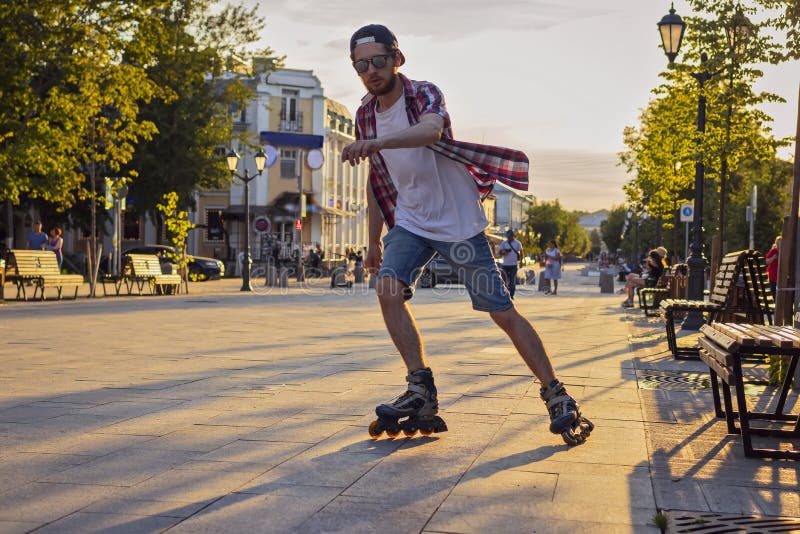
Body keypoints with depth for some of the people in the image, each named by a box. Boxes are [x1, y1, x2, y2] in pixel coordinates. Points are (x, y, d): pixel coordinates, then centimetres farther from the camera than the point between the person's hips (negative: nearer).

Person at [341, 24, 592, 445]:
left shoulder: (424, 94, -15)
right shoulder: (365, 116, 3)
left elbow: (430, 130, -41)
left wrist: (376, 142, -58)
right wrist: (373, 241, 14)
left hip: (459, 223, -5)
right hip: (409, 223, 5)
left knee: (502, 312, -3)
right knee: (388, 289, -21)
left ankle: (557, 397, 10)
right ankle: (421, 393, -12)